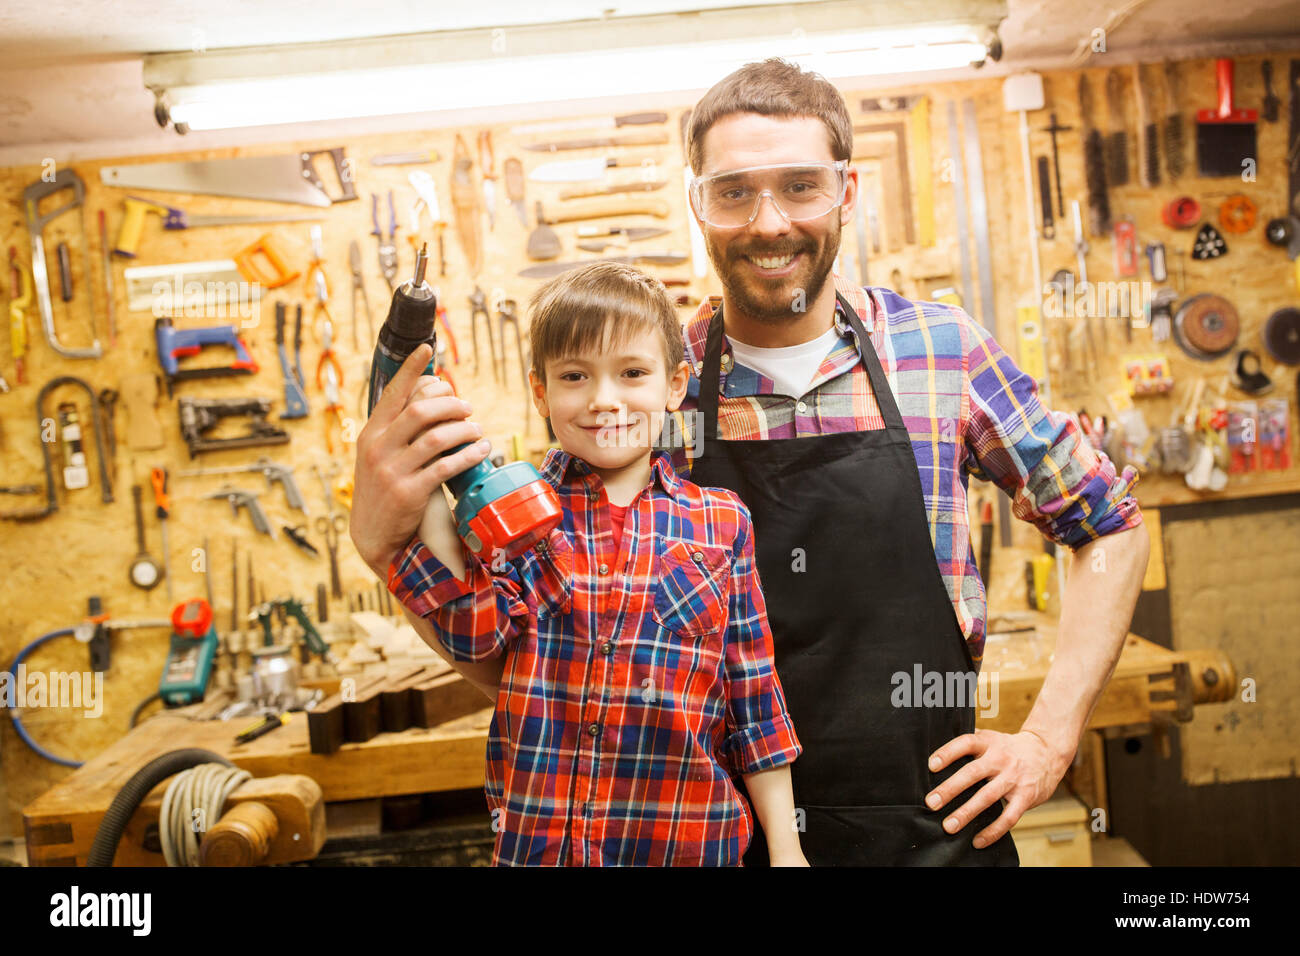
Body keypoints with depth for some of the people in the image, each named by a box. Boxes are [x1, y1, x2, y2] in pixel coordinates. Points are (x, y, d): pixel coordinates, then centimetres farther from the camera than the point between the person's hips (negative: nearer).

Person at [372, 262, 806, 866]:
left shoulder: (721, 521, -3)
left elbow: (752, 695, 0)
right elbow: (474, 631, -16)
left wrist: (785, 847, 2)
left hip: (688, 843, 0)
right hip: (534, 839, 0)